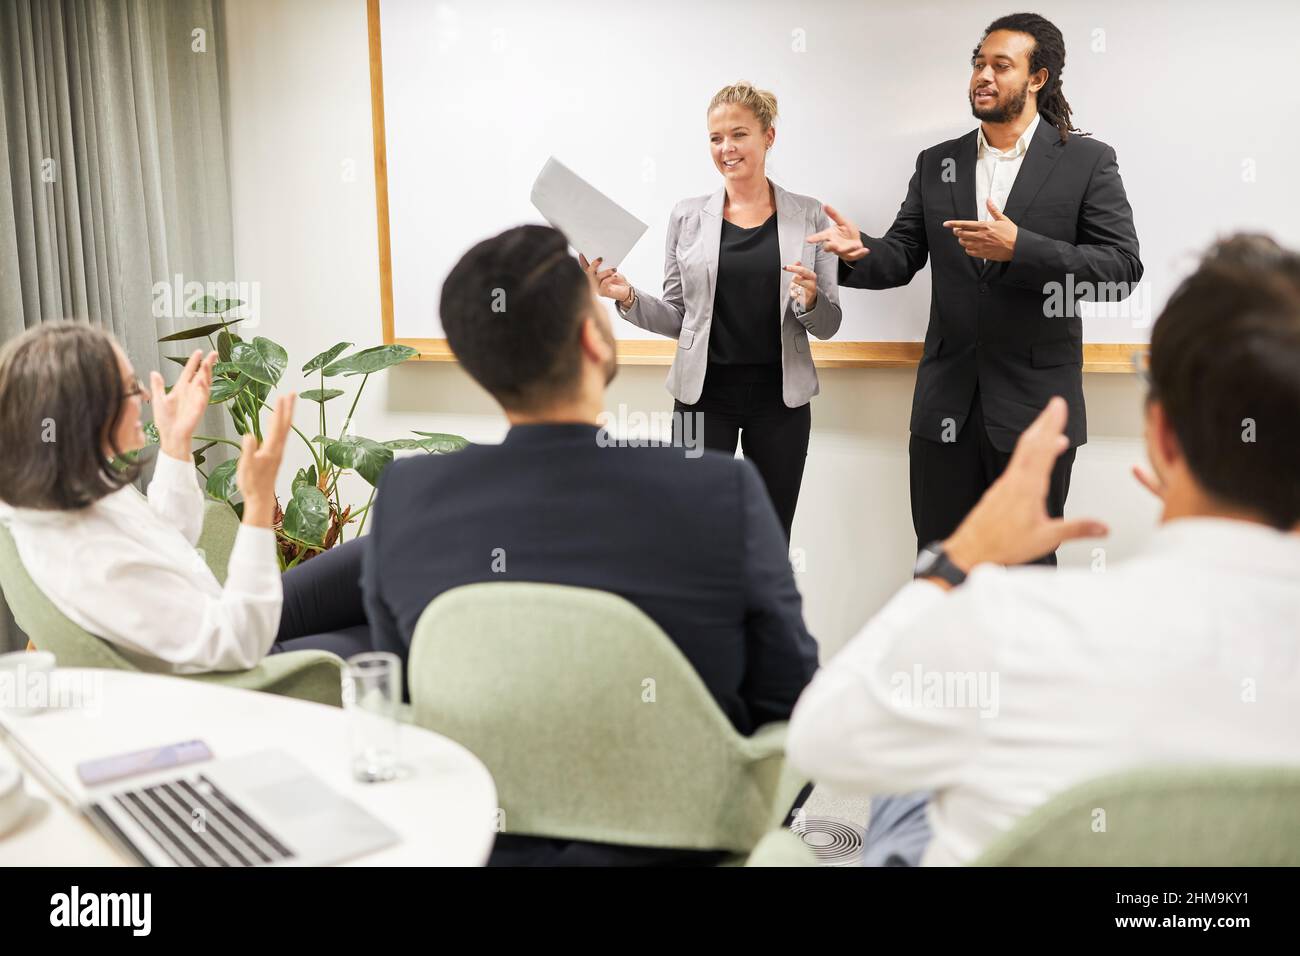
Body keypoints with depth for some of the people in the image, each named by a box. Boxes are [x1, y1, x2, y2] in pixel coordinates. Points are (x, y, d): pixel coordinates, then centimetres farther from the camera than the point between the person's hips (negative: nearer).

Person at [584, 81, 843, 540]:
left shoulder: (809, 216, 1)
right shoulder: (688, 216, 3)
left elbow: (828, 325, 3)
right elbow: (676, 317, 8)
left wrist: (810, 300, -18)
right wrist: (628, 297, -9)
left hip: (780, 398, 0)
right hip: (703, 395, 0)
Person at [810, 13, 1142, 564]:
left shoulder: (1087, 162, -2)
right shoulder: (936, 164, 9)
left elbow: (1122, 270, -10)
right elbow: (902, 258, 7)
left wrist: (1018, 248, -22)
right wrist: (860, 252, -16)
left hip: (1033, 405, -3)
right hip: (945, 405, 3)